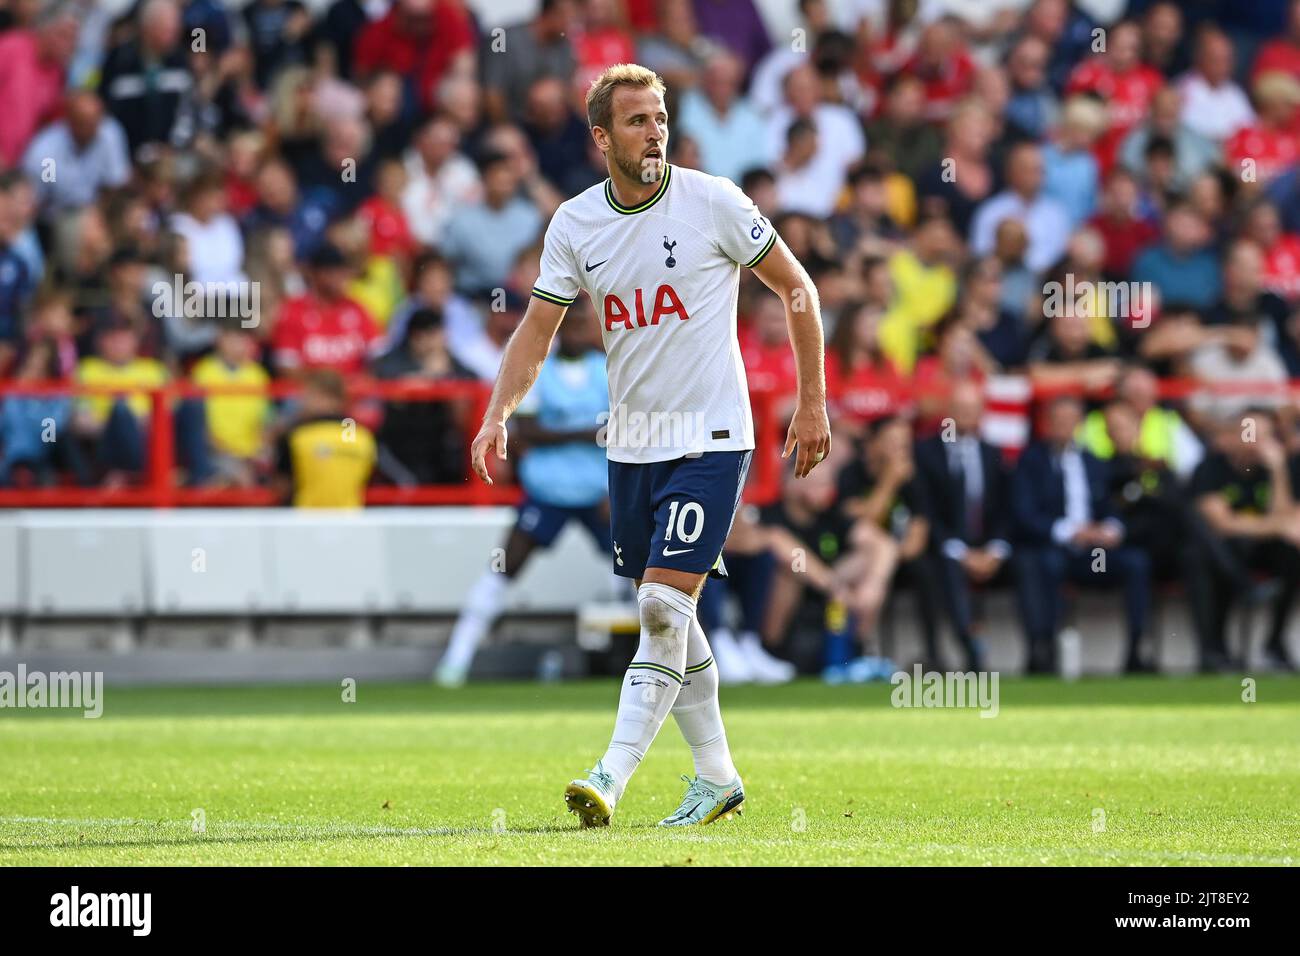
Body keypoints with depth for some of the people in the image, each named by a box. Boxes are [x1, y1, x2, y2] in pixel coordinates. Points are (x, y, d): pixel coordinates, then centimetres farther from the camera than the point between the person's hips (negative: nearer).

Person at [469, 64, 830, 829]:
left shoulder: (712, 202, -10)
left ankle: (613, 778, -18)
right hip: (631, 443, 5)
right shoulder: (574, 225, 1)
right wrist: (498, 415, -11)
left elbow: (796, 288, -1)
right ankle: (718, 776, 23)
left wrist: (813, 404, -2)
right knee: (665, 616, 10)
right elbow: (538, 330, 5)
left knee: (665, 606, -14)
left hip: (711, 440, -5)